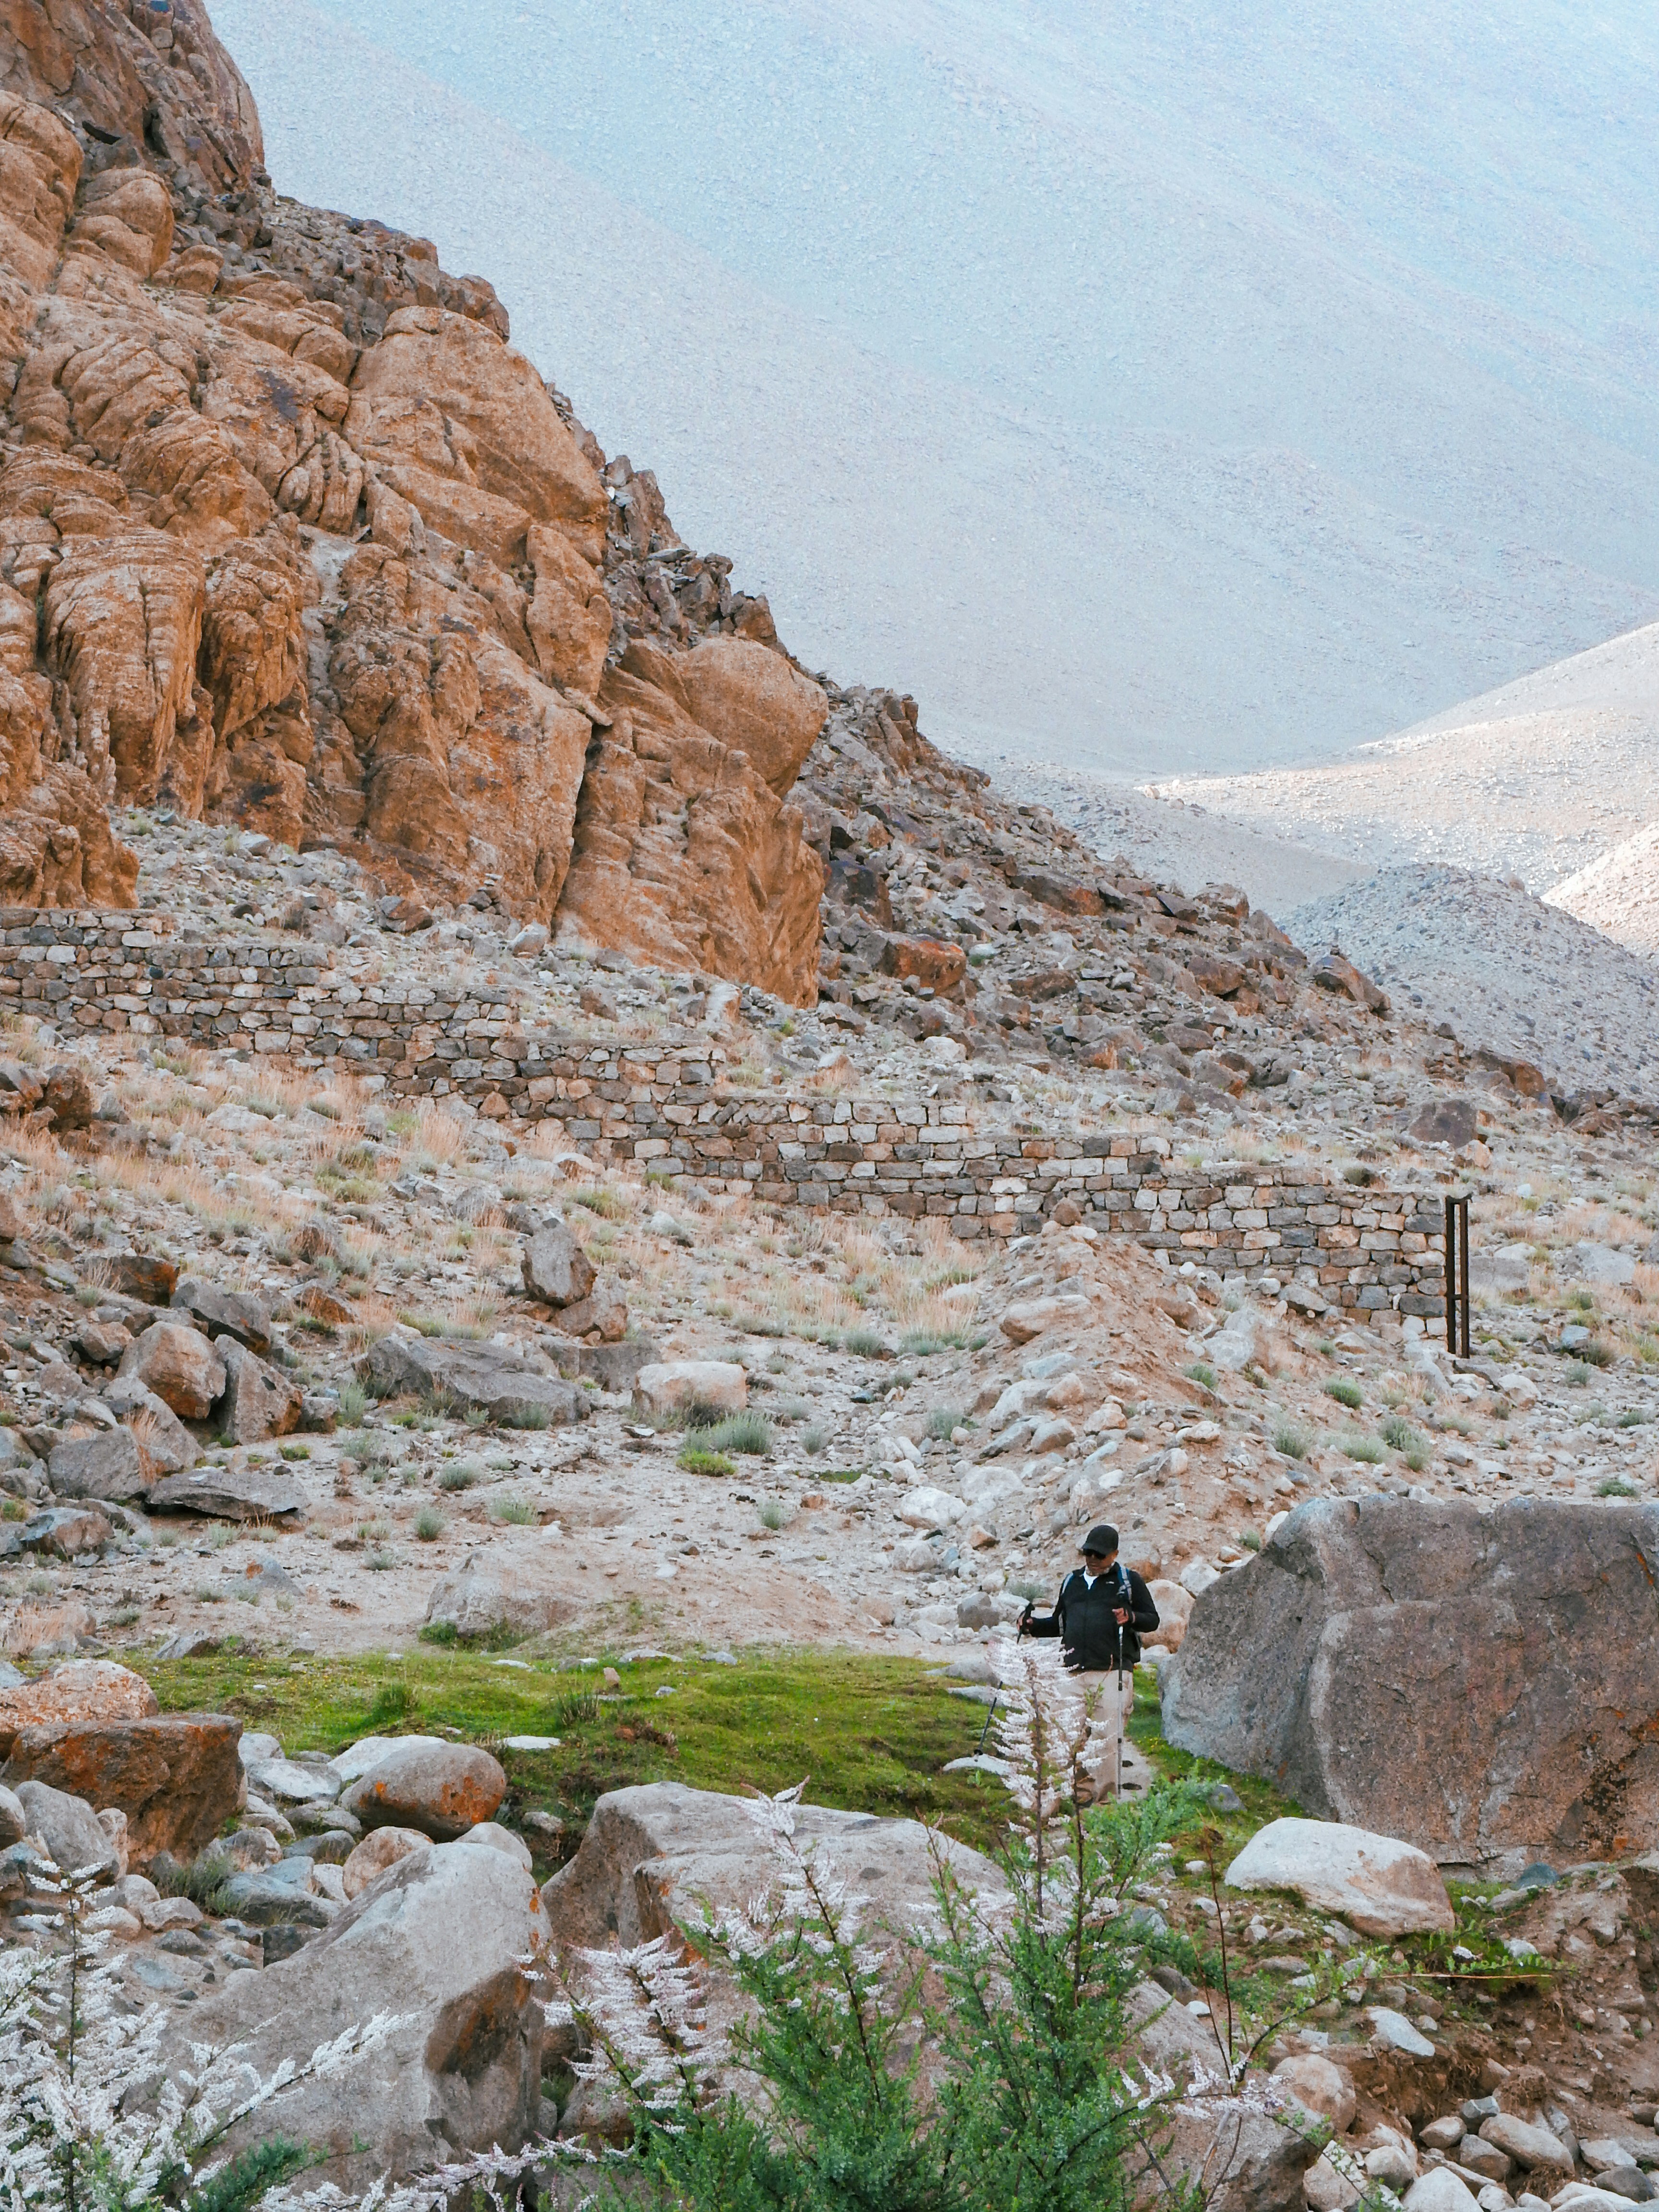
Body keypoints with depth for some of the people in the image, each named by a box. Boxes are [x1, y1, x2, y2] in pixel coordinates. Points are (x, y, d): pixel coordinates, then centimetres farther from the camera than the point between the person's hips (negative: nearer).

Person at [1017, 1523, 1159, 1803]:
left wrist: (1131, 1618, -13)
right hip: (1074, 1673, 4)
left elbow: (1152, 1620, 7)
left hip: (1113, 1672, -4)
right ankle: (1083, 1791, 4)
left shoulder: (1128, 1580, 9)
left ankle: (1106, 1795, -5)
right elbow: (1059, 1623, 32)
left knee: (1108, 1734, -11)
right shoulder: (1072, 1581, 23)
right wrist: (1033, 1625, 15)